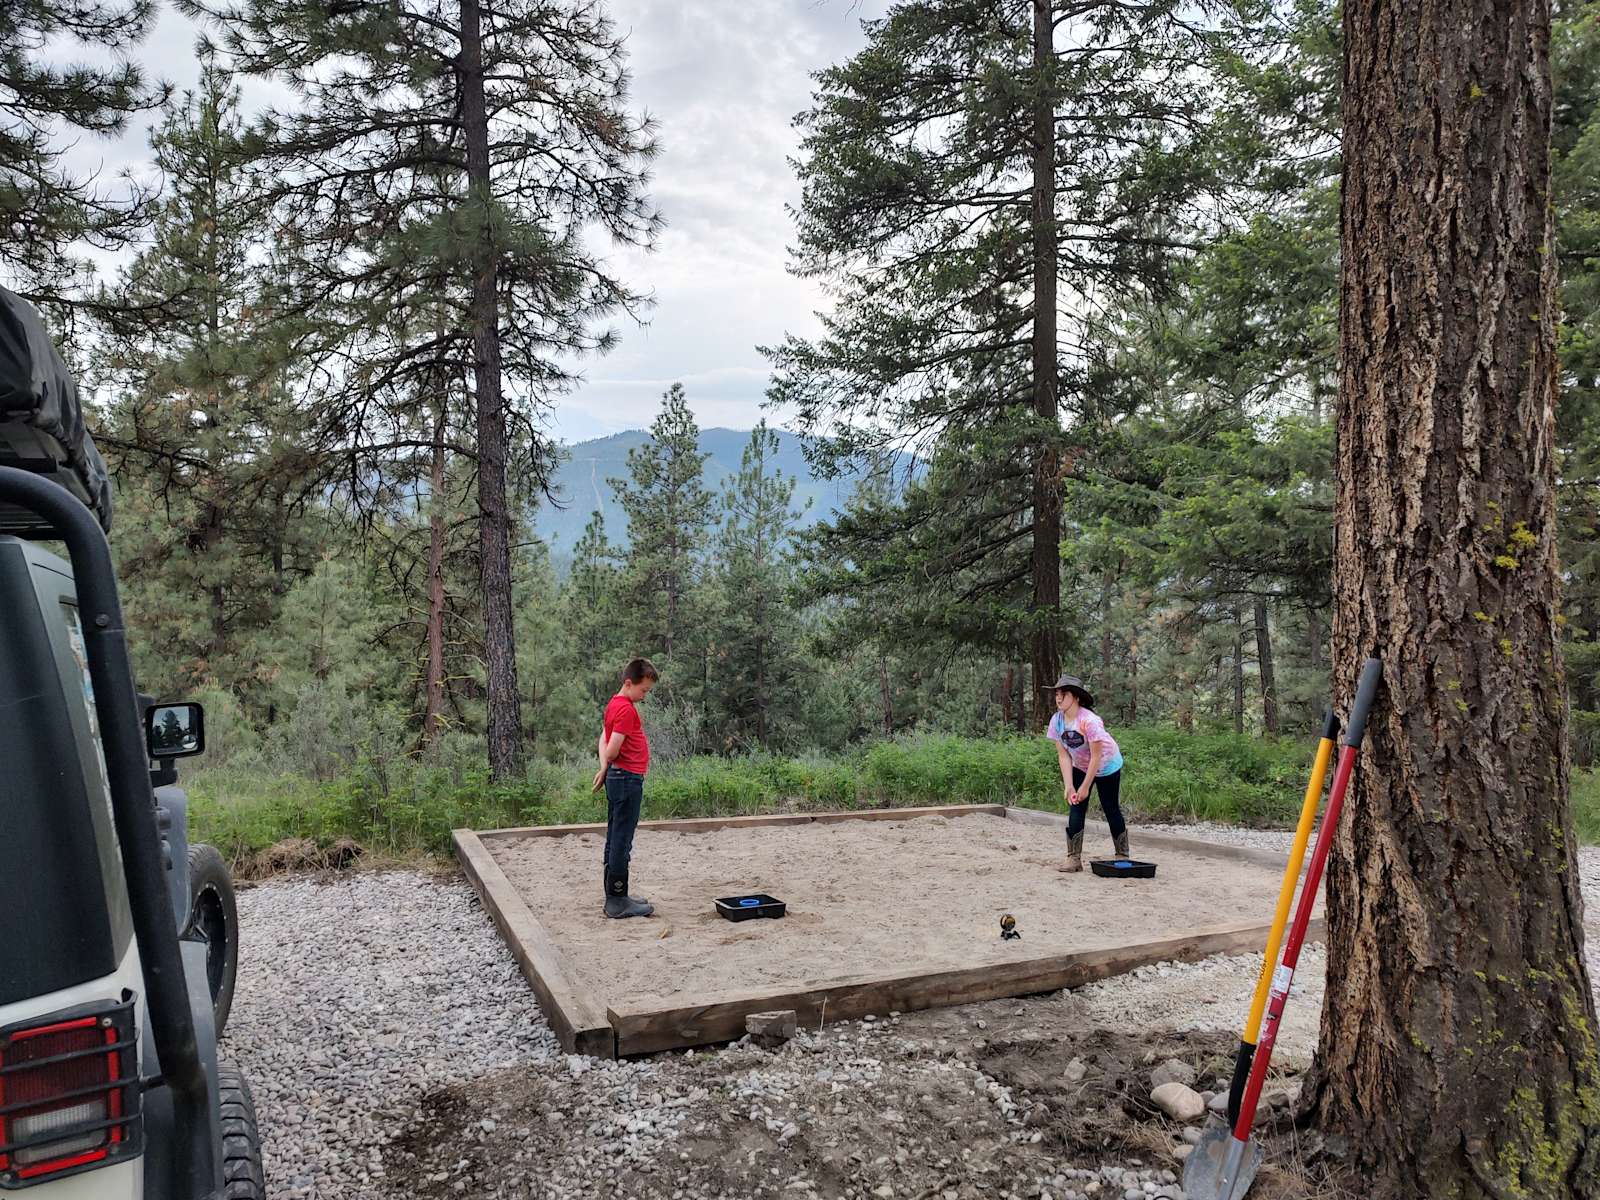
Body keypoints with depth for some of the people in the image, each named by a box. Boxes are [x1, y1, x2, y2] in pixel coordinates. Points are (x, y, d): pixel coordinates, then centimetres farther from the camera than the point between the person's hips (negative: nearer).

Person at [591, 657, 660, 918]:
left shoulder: (614, 705, 14)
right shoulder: (626, 709, -17)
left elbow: (604, 741, 15)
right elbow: (612, 751, -21)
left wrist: (605, 769, 1)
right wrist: (607, 766, 0)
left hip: (618, 778, 10)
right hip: (628, 779, -10)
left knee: (615, 840, 14)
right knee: (622, 842, -4)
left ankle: (615, 896, 23)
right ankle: (617, 901, 1)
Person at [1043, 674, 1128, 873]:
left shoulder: (1089, 721, -33)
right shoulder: (1057, 721, -17)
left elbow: (1096, 756, -27)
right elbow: (1063, 755, -12)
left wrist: (1085, 787, -23)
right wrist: (1069, 786, -19)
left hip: (1107, 766, -5)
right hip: (1080, 767, 5)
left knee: (1111, 809, 3)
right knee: (1076, 808, -6)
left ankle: (1122, 856, 18)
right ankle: (1074, 858, -4)